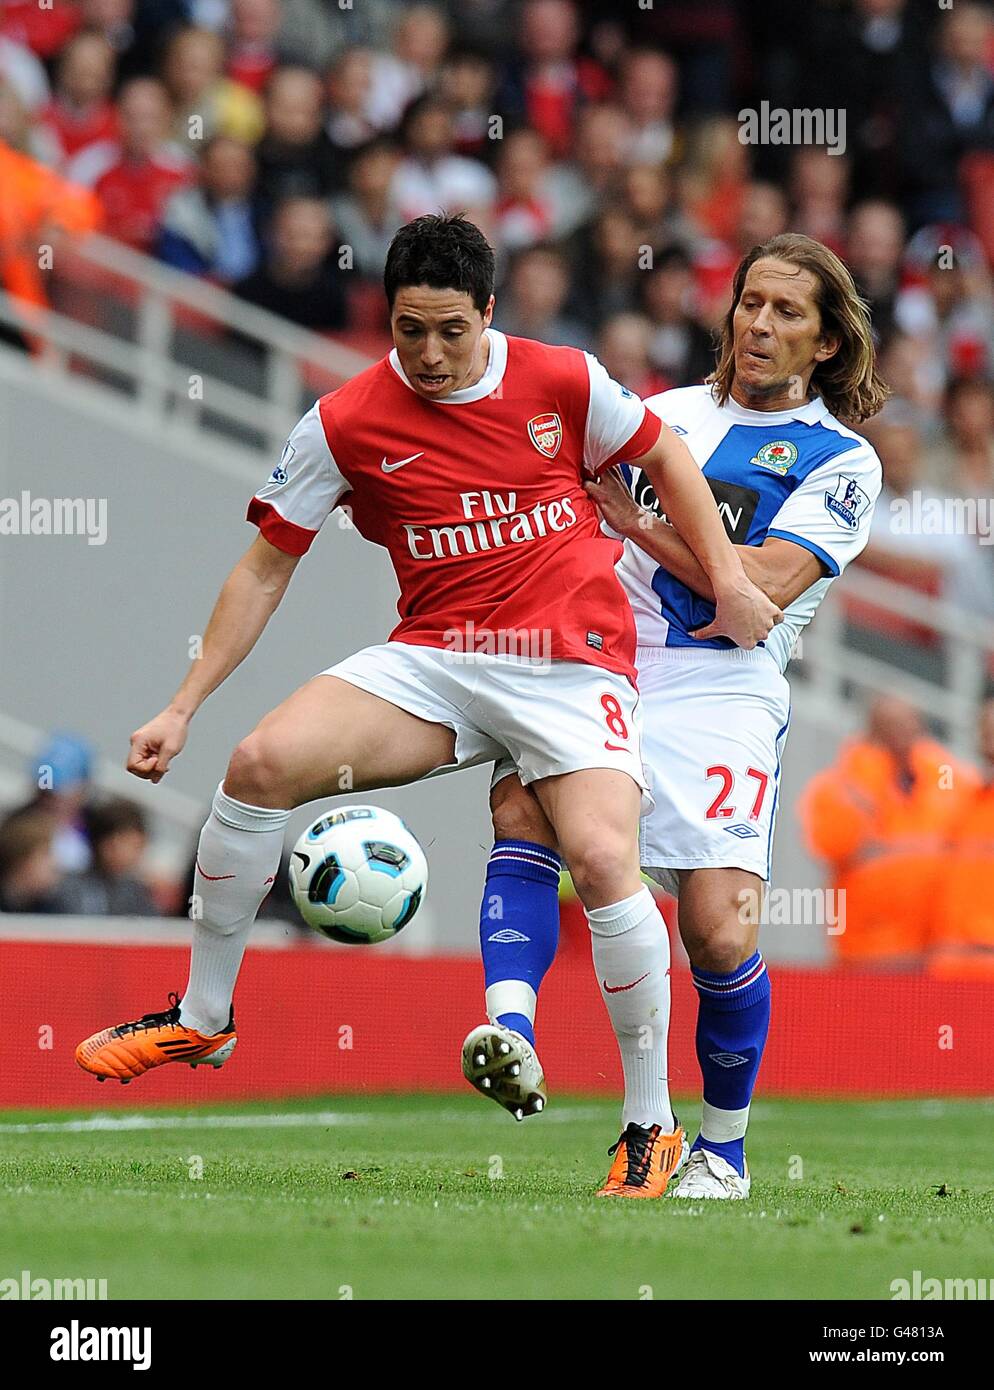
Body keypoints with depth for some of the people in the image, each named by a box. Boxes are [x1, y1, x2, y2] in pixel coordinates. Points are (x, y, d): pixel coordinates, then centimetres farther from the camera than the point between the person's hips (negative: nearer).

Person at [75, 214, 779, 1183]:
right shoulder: (345, 424, -2)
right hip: (432, 659, 2)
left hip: (574, 662, -2)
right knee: (262, 763, -21)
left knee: (602, 858, -26)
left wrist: (727, 581, 13)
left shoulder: (562, 382, -2)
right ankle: (203, 1019, -2)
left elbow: (664, 456, 17)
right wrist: (181, 709, 2)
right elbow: (266, 568, 5)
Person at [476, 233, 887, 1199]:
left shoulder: (840, 460, 8)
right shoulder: (668, 414, 22)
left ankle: (722, 1149, 6)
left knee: (719, 934, -15)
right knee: (522, 806, -29)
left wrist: (636, 523, -6)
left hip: (721, 692, -3)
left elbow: (764, 582, -6)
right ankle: (508, 1034, -44)